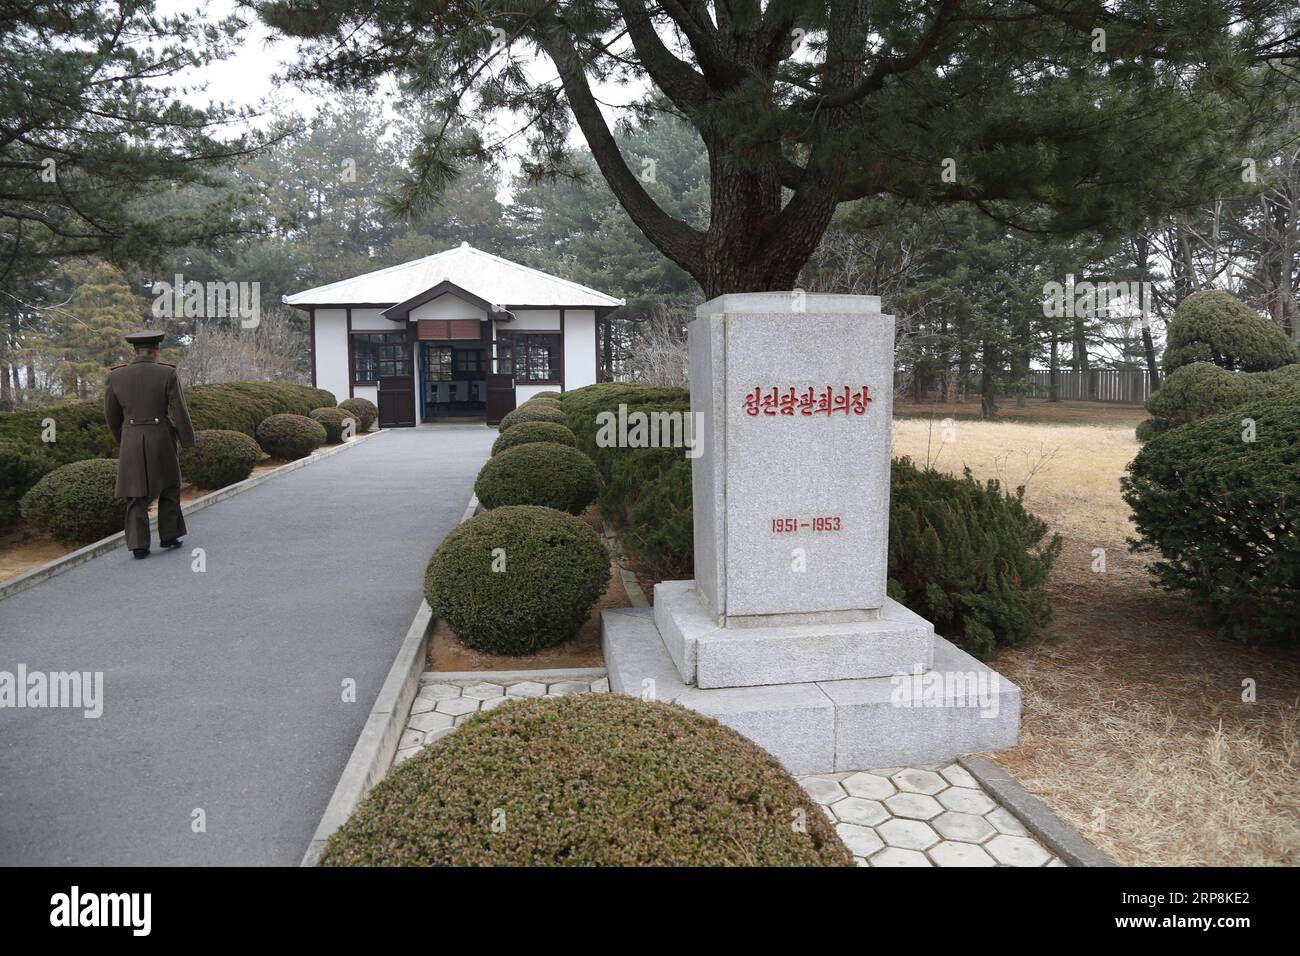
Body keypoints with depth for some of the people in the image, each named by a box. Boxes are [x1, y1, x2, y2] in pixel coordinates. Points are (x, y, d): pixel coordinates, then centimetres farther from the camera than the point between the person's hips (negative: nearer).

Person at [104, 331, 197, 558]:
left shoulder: (116, 376, 0)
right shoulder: (167, 373, -8)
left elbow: (112, 414, 9)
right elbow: (180, 411, -9)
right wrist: (188, 441, 1)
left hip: (131, 442, 2)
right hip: (161, 439, -2)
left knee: (136, 494, 7)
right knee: (168, 486, 17)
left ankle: (139, 545, 2)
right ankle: (169, 535, 18)